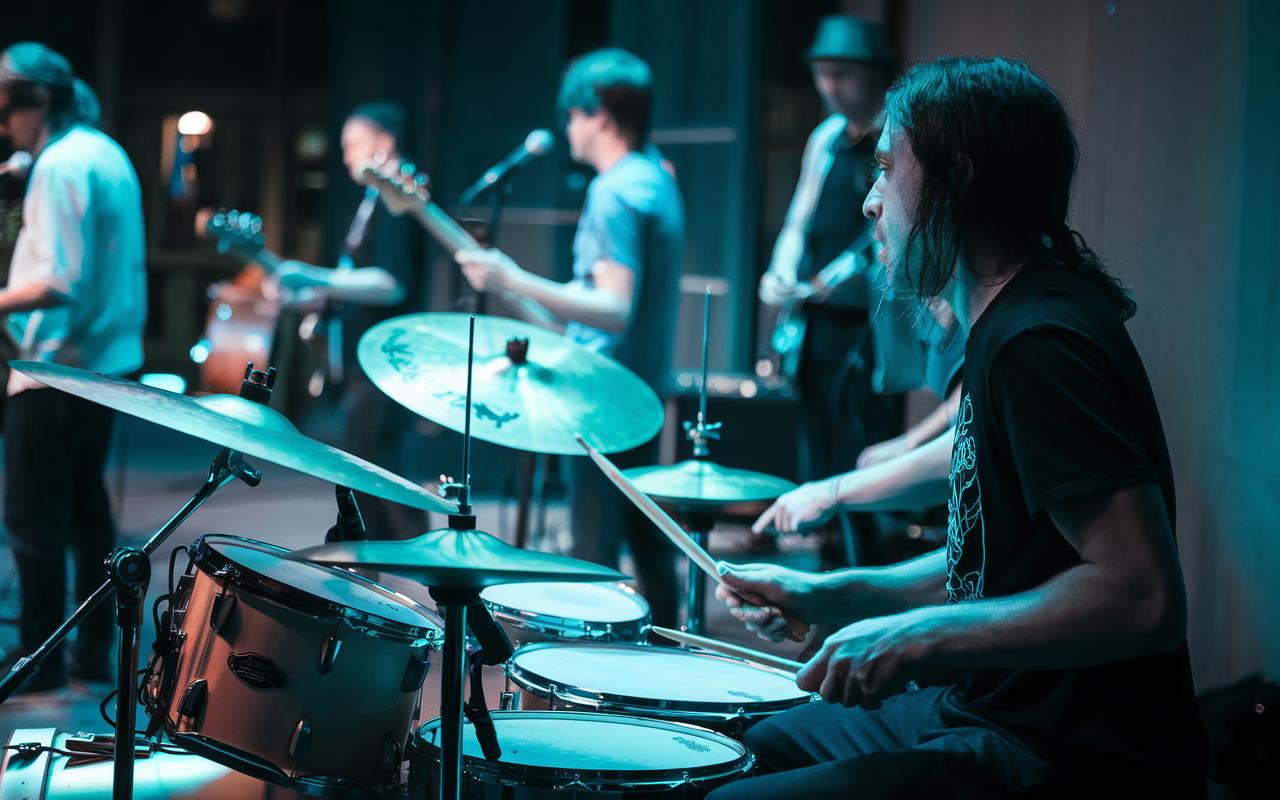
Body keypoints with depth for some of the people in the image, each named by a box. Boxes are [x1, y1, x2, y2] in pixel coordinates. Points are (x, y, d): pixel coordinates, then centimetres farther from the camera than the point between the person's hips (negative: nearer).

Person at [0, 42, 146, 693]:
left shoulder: (60, 164, -19)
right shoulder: (107, 152, 11)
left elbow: (59, 284, -25)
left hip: (58, 366, -10)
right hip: (107, 357, 10)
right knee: (85, 505, 15)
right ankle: (95, 647, 20)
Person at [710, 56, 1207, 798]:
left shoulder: (1039, 343, -22)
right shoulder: (1010, 325, 12)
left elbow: (1144, 596, -29)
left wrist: (920, 638, -25)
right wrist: (833, 595, 12)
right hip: (990, 708, 10)